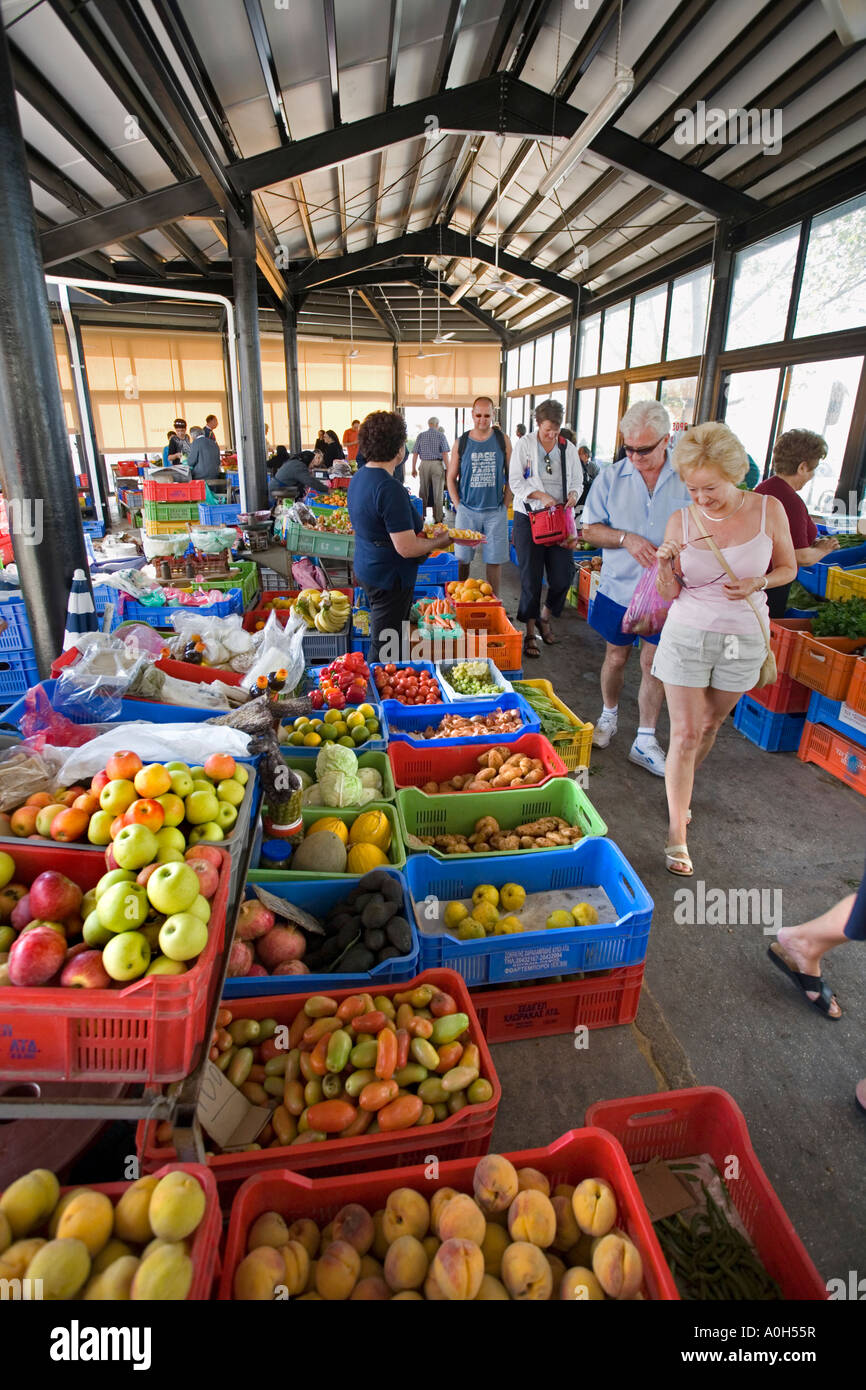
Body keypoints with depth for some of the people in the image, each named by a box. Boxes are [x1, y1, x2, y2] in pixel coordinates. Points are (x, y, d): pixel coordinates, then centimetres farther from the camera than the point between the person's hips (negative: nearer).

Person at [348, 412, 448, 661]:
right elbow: (407, 548, -26)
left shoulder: (359, 477, 6)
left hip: (367, 569, 10)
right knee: (383, 653, 3)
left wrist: (423, 533, 13)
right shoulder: (390, 488, -24)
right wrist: (439, 541, -9)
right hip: (390, 578, -10)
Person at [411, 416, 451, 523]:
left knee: (423, 492, 10)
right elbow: (445, 454, -8)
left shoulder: (421, 435, 7)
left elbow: (415, 453, 4)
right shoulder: (441, 435, -1)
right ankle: (437, 518, 4)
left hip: (424, 465, 2)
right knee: (437, 493, 2)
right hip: (437, 464, -2)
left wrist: (414, 469, 9)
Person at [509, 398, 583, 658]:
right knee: (531, 578, -1)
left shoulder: (568, 448, 9)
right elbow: (516, 481, -5)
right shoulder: (525, 444, 0)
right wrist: (542, 496, -18)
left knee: (564, 575, -1)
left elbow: (578, 481, 15)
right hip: (529, 518, -3)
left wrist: (572, 495, -8)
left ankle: (545, 617, 27)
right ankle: (530, 632, 11)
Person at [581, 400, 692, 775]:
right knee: (616, 656, 13)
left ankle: (645, 741, 15)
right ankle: (609, 716, 38)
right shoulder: (611, 477, -1)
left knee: (654, 662, 3)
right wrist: (625, 538, -17)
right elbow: (589, 529, 1)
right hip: (619, 586, 1)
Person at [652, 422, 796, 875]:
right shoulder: (681, 521, -7)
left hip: (743, 638, 2)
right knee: (685, 734, -2)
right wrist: (666, 566, -24)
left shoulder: (769, 510, -7)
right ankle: (678, 833, 8)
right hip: (688, 634, -1)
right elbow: (669, 593, -3)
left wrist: (757, 584, -14)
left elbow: (787, 568, 6)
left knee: (710, 725, 17)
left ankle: (682, 788, 45)